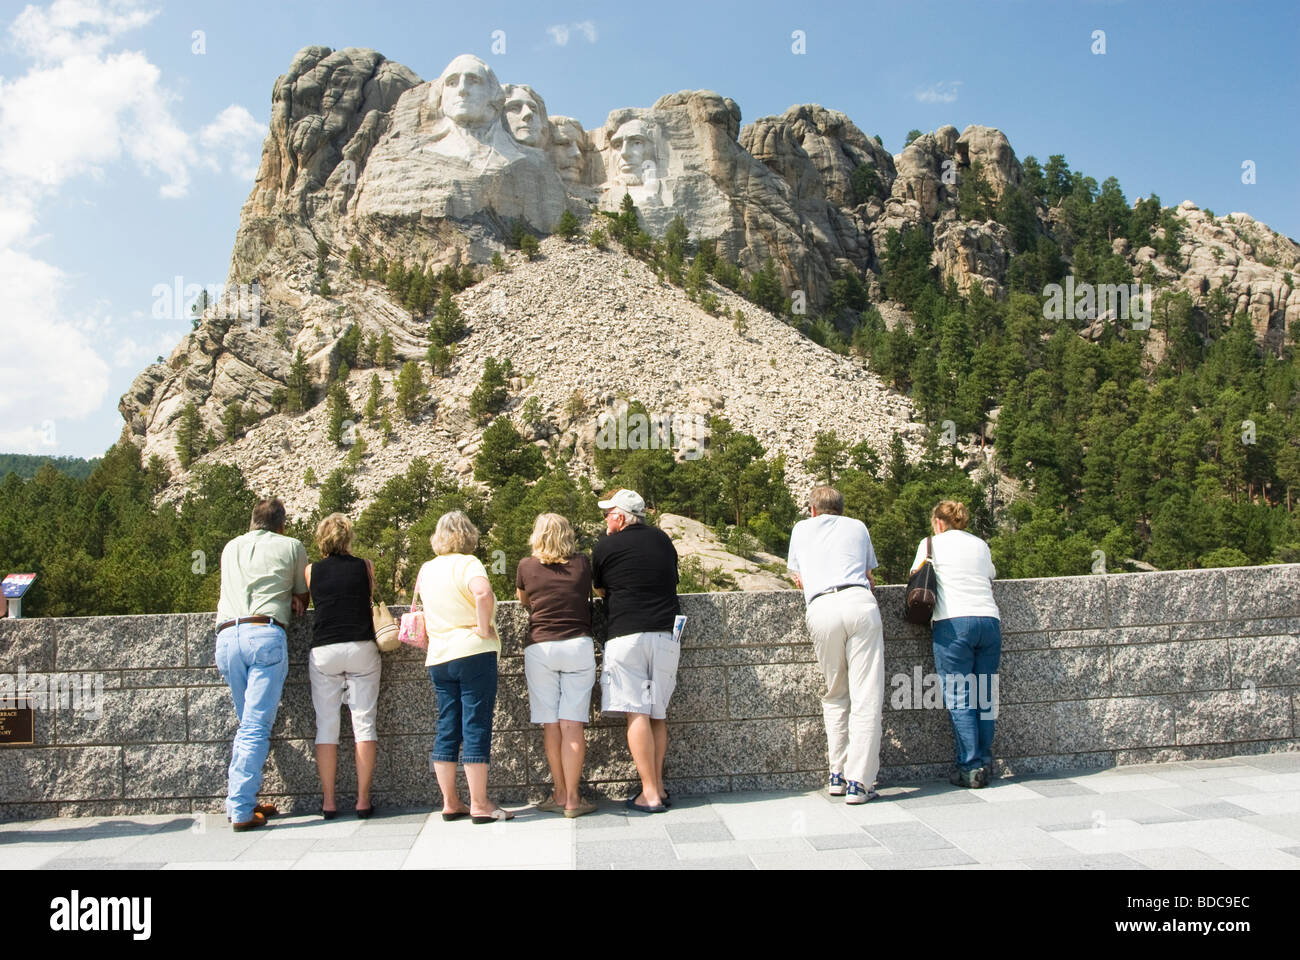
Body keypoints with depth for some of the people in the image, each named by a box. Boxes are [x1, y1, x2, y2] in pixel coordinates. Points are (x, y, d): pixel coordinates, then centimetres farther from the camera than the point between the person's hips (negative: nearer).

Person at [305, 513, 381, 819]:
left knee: (326, 726, 7)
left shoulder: (312, 571, 6)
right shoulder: (364, 566, 4)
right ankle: (363, 800, 2)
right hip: (361, 648, -1)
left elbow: (309, 602, 17)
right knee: (364, 722, 3)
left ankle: (328, 802, 8)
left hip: (323, 652, 1)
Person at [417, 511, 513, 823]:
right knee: (476, 727, -2)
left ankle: (450, 803, 17)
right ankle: (479, 805, 3)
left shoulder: (426, 570, 12)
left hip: (438, 658, 7)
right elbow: (482, 592, -29)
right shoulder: (467, 563, -9)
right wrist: (484, 628, -18)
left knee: (447, 728, 11)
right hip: (473, 653, -6)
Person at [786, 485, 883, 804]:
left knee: (835, 696, 16)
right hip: (859, 602, -1)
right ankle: (858, 783, -5)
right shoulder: (858, 527, 25)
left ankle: (838, 775, 17)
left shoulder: (802, 529, 24)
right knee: (866, 697, -2)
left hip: (821, 610, 1)